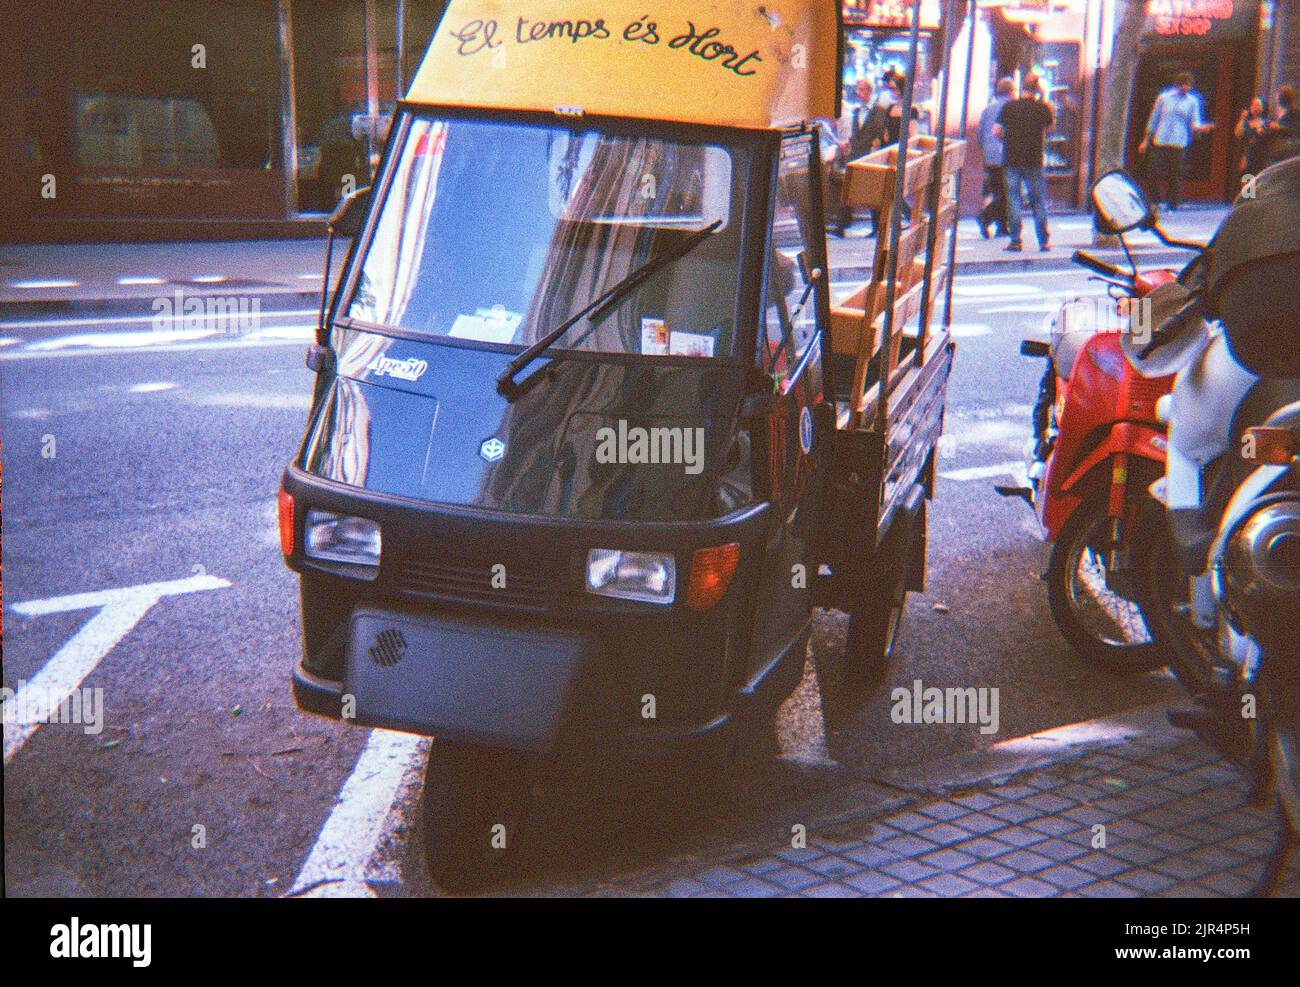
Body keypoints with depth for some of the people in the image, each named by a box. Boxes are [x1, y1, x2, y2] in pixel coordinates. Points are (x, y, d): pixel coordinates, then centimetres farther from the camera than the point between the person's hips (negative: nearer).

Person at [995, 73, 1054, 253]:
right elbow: (1050, 125, 14)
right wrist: (1043, 98, 14)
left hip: (1011, 159, 0)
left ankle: (1016, 241, 1)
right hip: (1034, 160, 0)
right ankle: (1044, 241, 9)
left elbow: (996, 131, -7)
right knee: (1039, 200, 9)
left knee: (1013, 199, 5)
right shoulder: (1042, 108, -4)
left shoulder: (1010, 106, -4)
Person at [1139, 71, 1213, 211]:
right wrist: (1146, 140, 11)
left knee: (1175, 174, -3)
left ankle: (1174, 203, 3)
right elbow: (1153, 119, 13)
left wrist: (1201, 128, -16)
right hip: (1160, 142, 0)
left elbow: (1195, 123, 8)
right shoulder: (1164, 98, 9)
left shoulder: (1192, 101, 9)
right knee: (1156, 172, -4)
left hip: (1179, 144, 0)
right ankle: (1154, 201, 8)